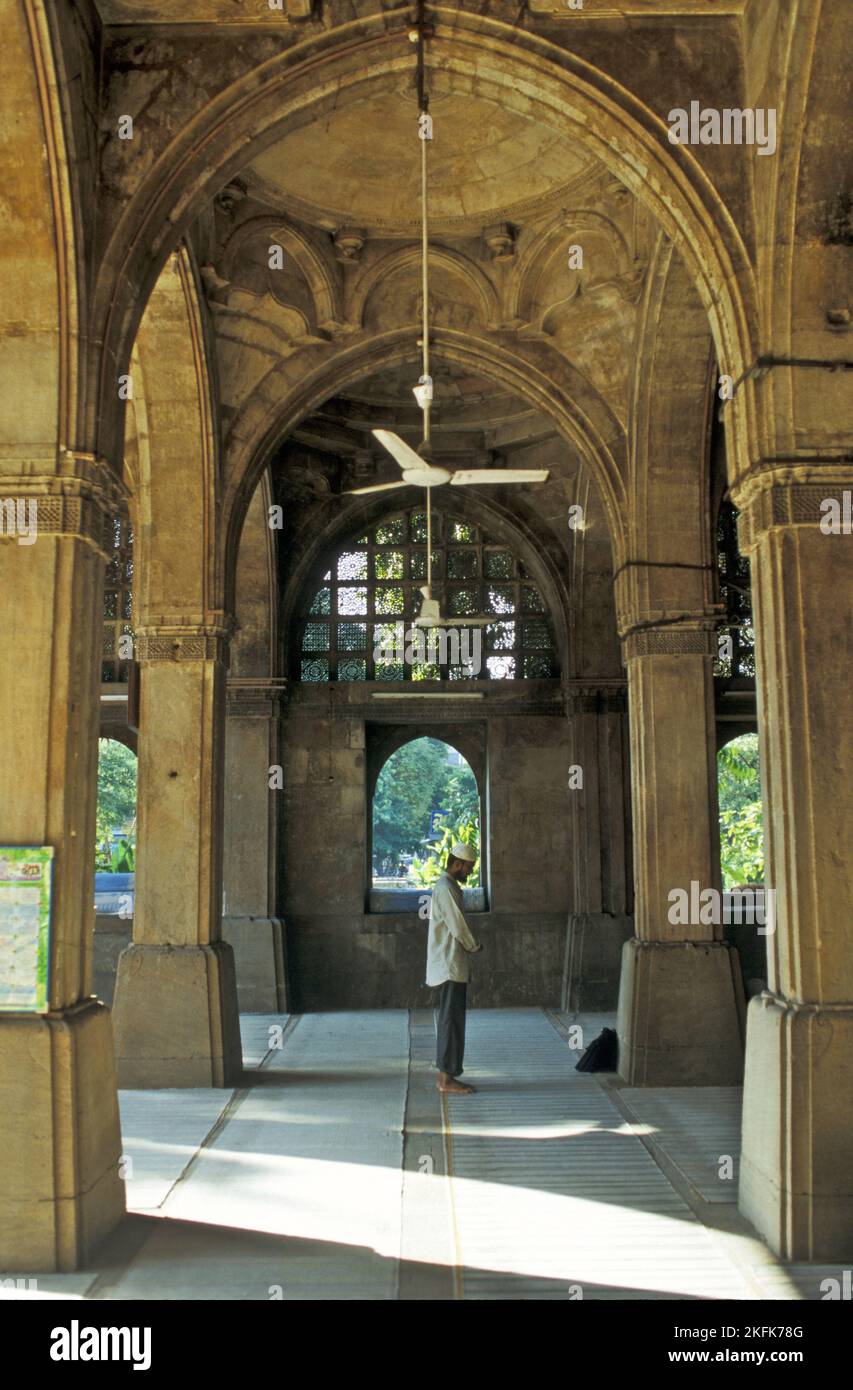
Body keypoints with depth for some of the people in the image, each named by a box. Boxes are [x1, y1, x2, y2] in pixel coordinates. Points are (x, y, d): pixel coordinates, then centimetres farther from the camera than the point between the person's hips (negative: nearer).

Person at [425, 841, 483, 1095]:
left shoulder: (447, 887, 17)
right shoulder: (446, 890, -17)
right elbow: (458, 927, -18)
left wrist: (468, 945, 7)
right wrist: (474, 946, -2)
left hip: (448, 966, 10)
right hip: (450, 966, -10)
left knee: (448, 1020, 13)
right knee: (451, 1021, -7)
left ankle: (445, 1075, 18)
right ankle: (447, 1079, -4)